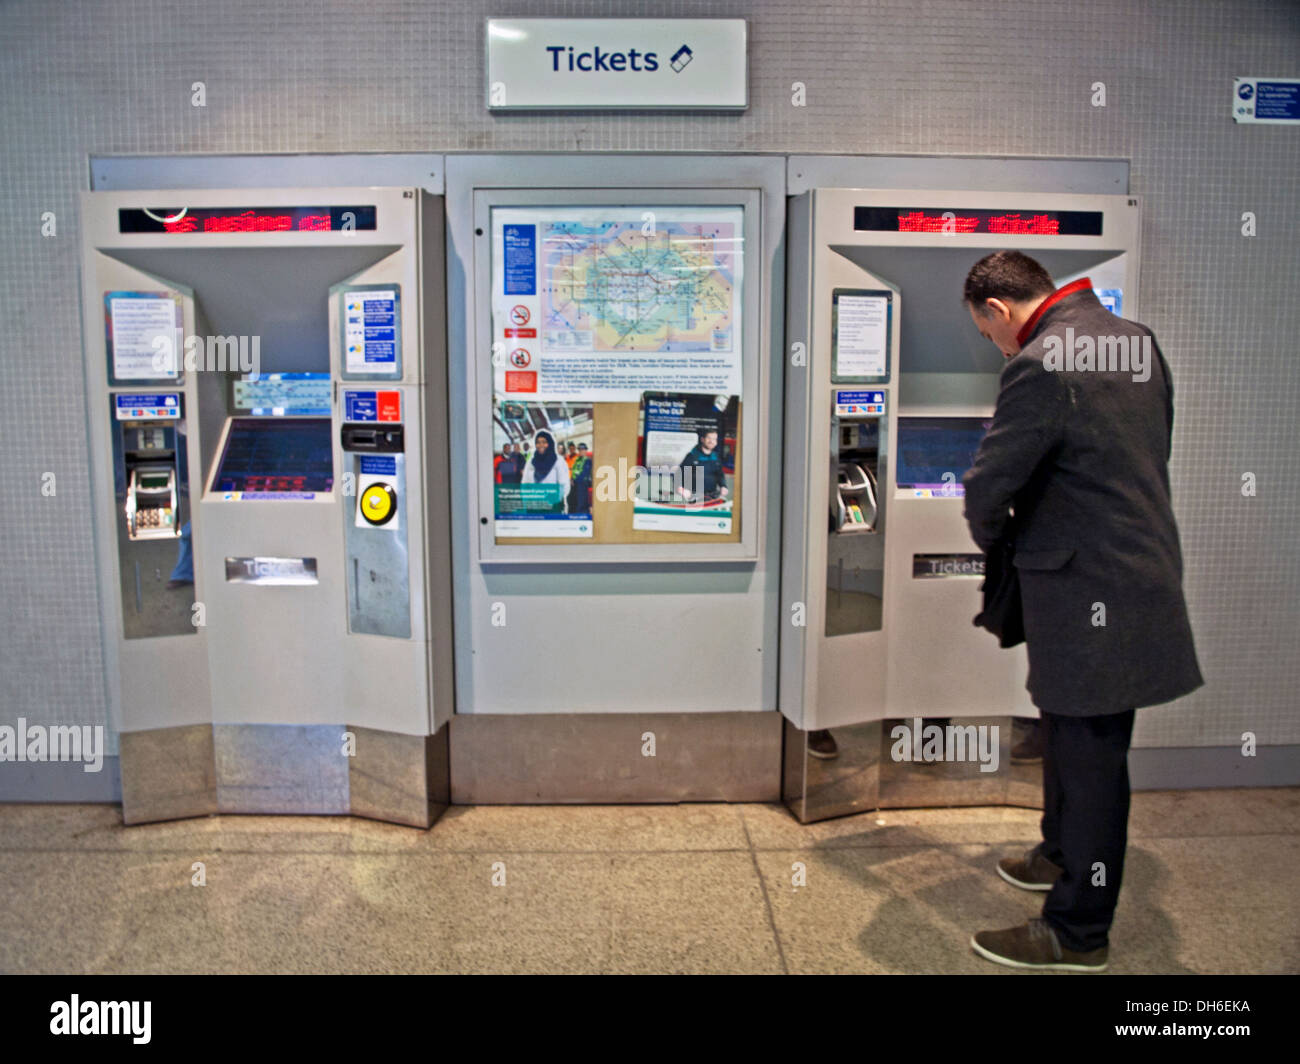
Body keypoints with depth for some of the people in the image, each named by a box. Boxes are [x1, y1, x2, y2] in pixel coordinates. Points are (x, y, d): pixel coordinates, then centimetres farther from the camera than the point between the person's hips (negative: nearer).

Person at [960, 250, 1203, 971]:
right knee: (1069, 732, 24)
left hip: (1088, 591, -9)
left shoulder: (1040, 367, -20)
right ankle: (1063, 855, 44)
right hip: (1144, 567, 9)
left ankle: (1077, 933, 17)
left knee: (1090, 755, 2)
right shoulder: (1137, 339, 9)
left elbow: (989, 484, -18)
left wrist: (994, 536, 5)